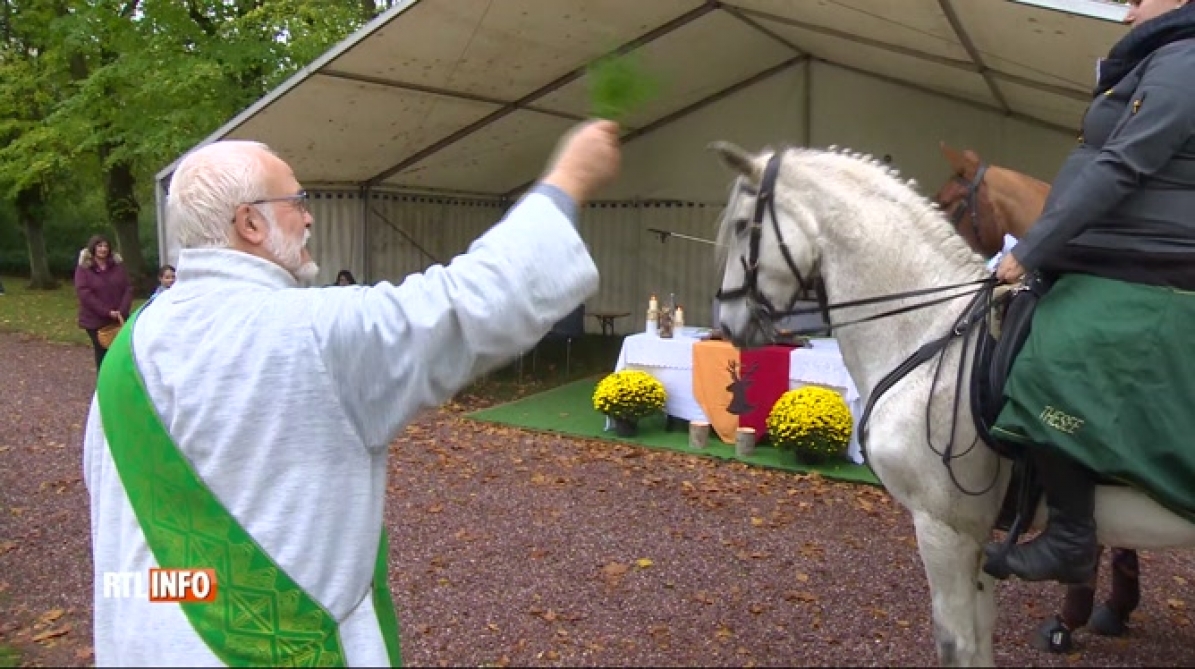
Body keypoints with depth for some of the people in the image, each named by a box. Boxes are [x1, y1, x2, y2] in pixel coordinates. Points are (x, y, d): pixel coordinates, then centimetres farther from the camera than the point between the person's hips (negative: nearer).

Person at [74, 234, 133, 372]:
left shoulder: (118, 265, 6)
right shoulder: (83, 268, -4)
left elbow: (128, 288, 2)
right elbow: (84, 293, -13)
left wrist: (122, 311, -12)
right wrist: (107, 312, -18)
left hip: (118, 319, 2)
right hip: (96, 321, -2)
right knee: (102, 355, 5)